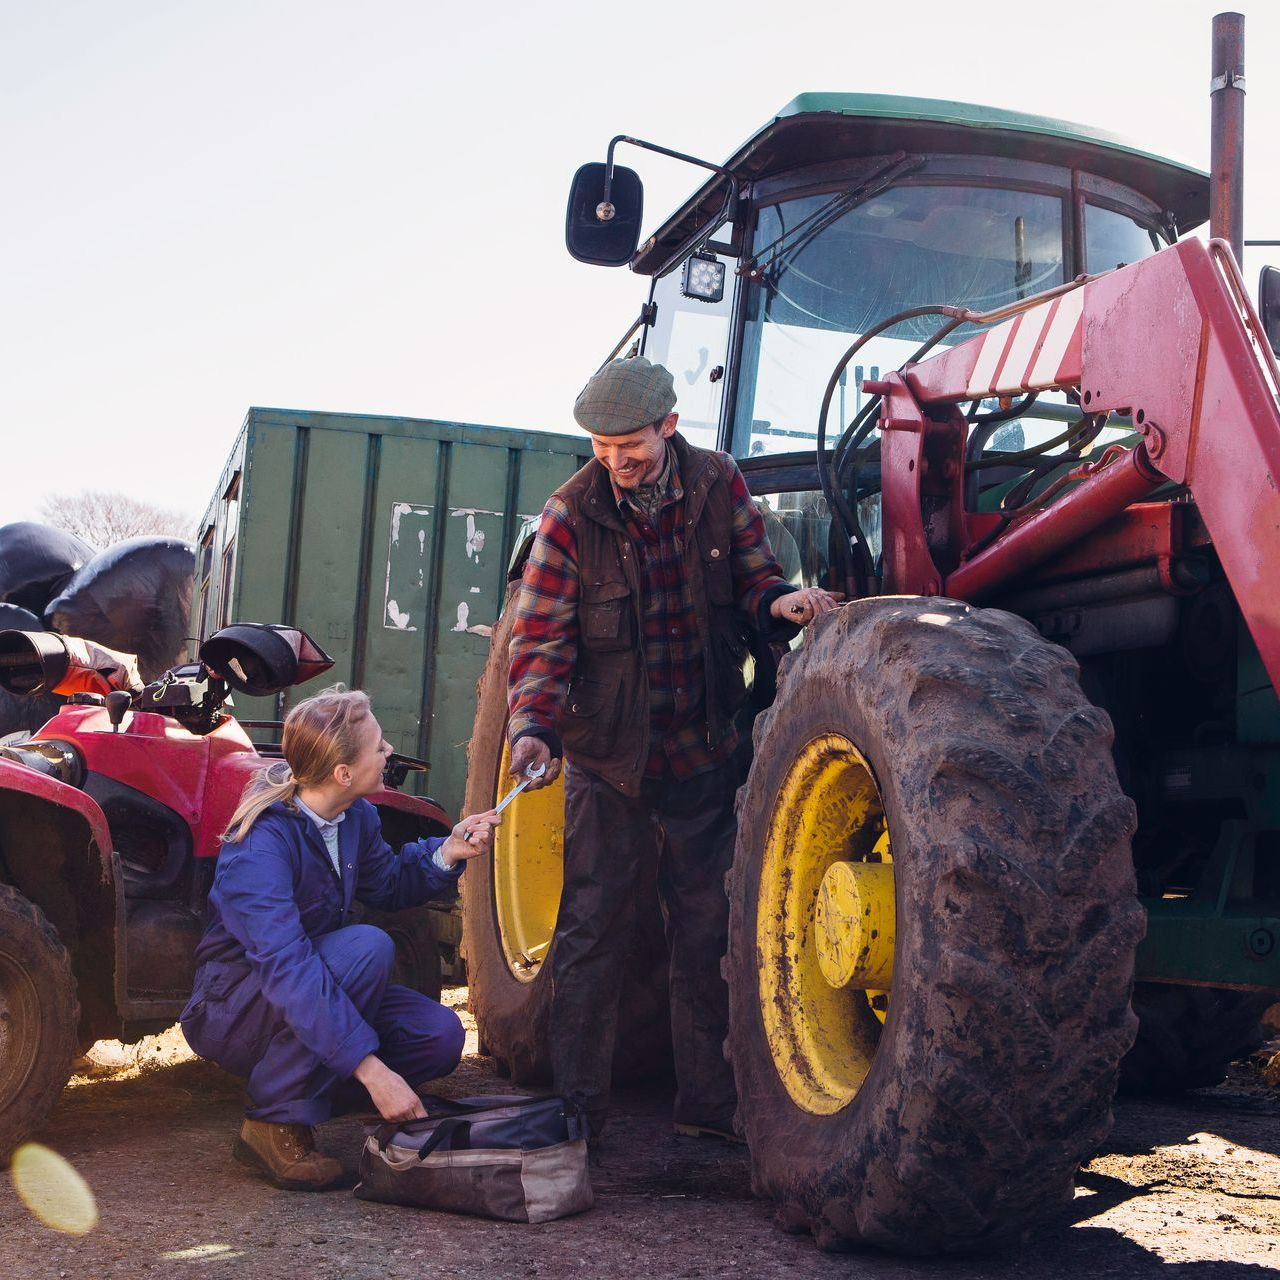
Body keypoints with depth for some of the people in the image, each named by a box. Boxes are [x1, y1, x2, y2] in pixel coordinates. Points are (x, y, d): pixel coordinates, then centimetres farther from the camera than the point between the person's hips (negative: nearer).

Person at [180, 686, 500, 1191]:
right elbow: (286, 968, -39)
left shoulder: (357, 817, -3)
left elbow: (386, 886, 16)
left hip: (313, 988, 7)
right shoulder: (262, 846, -29)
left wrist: (446, 853, -6)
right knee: (366, 947, -32)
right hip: (232, 1009, -7)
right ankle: (275, 1124, -21)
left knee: (439, 1034, -13)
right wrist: (371, 1068, -46)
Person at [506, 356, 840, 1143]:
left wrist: (781, 603, -18)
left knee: (708, 929, 8)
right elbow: (542, 638, -11)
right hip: (607, 754, -2)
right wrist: (532, 726, -26)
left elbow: (752, 580, 6)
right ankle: (578, 1105, 14)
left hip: (703, 749, 2)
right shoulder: (572, 515, -10)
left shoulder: (719, 486, -3)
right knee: (593, 926, 2)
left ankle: (710, 1104, 20)